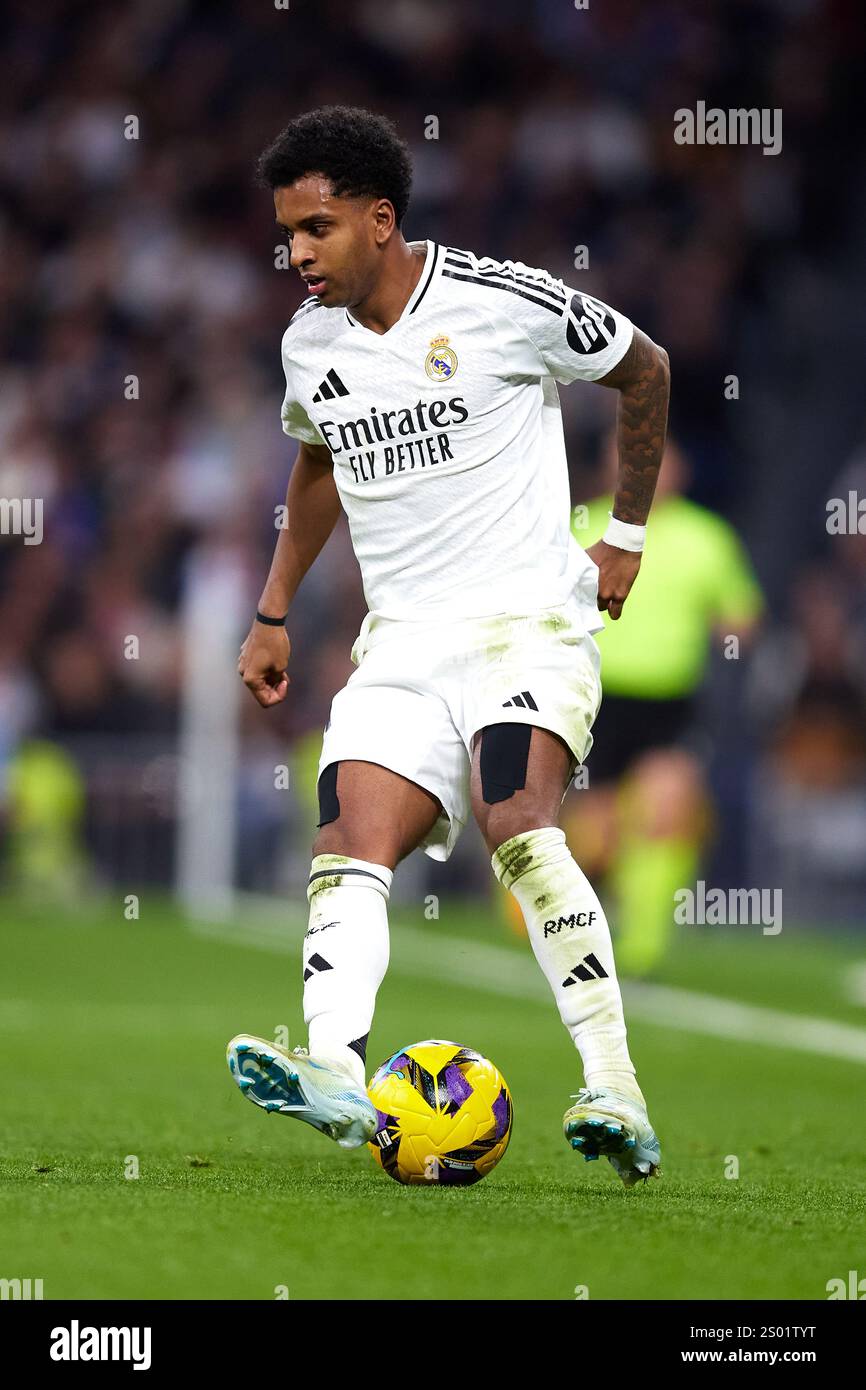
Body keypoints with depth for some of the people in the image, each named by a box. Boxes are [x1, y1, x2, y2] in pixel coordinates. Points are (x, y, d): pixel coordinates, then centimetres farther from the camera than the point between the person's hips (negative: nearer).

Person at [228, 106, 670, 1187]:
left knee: (518, 824, -28)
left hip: (529, 619, -5)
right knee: (349, 847, -17)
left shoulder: (504, 301, -9)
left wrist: (625, 536, 7)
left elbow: (645, 372, 7)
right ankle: (335, 1073, -35)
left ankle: (615, 1094, -27)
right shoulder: (309, 346, 8)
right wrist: (273, 613, 27)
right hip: (400, 641, 6)